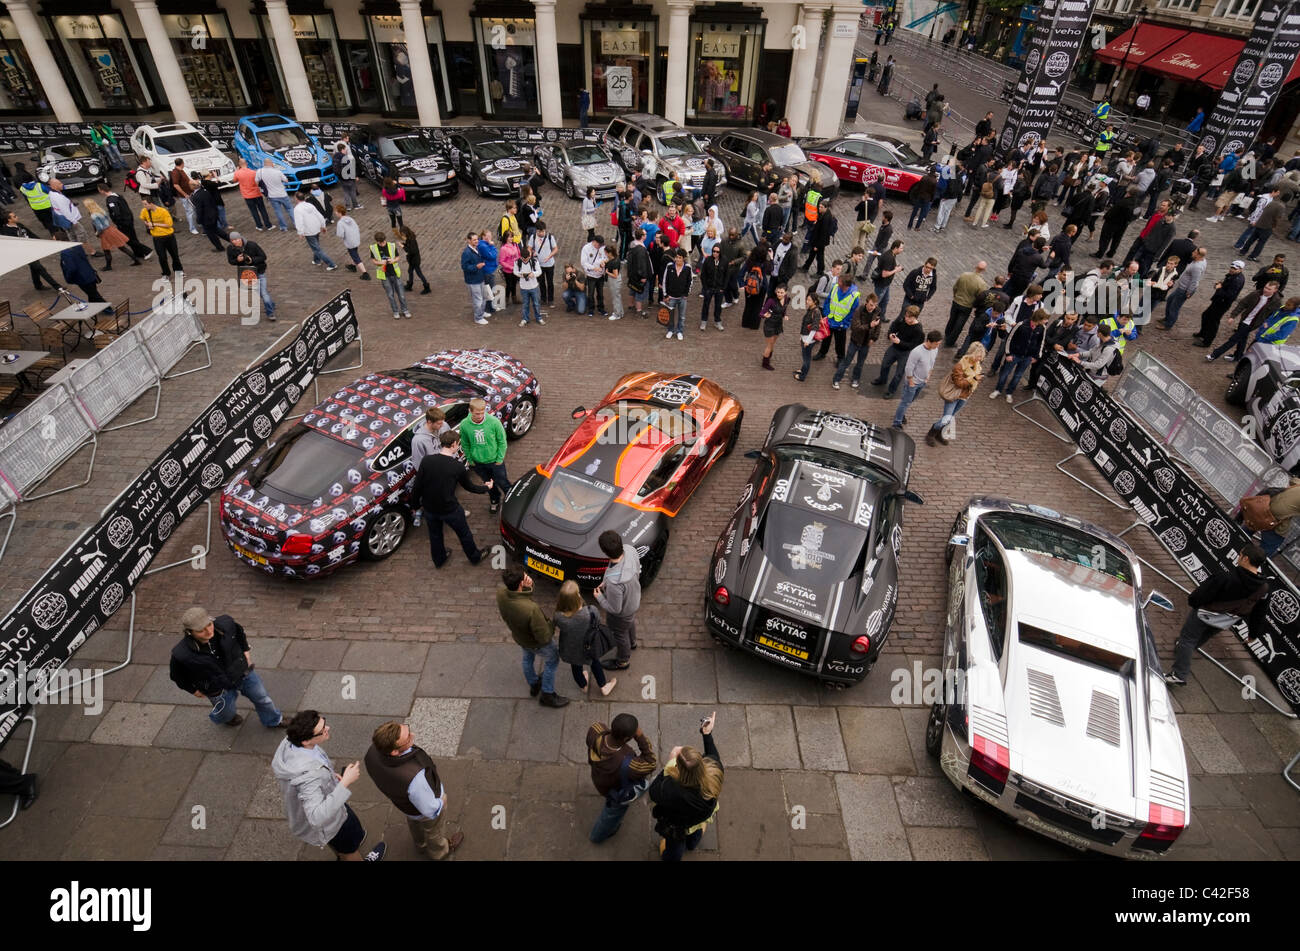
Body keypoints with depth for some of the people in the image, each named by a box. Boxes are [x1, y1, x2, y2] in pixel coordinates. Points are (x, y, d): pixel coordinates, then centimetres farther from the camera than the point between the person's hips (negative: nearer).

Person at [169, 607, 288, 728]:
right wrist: (194, 690, -1)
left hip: (243, 672, 2)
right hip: (219, 689, -2)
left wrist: (246, 650, 2)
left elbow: (239, 630, -3)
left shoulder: (224, 623, -30)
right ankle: (227, 718, 64)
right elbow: (177, 676, -10)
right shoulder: (182, 654, -33)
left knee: (263, 698, 21)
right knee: (226, 714, 24)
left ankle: (274, 720, 52)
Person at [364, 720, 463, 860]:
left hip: (401, 799, 5)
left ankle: (420, 844, 68)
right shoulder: (413, 777, -50)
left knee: (413, 822, 37)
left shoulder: (374, 751, -34)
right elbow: (430, 810, -30)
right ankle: (438, 851, 62)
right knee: (432, 830, 30)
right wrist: (441, 802, -9)